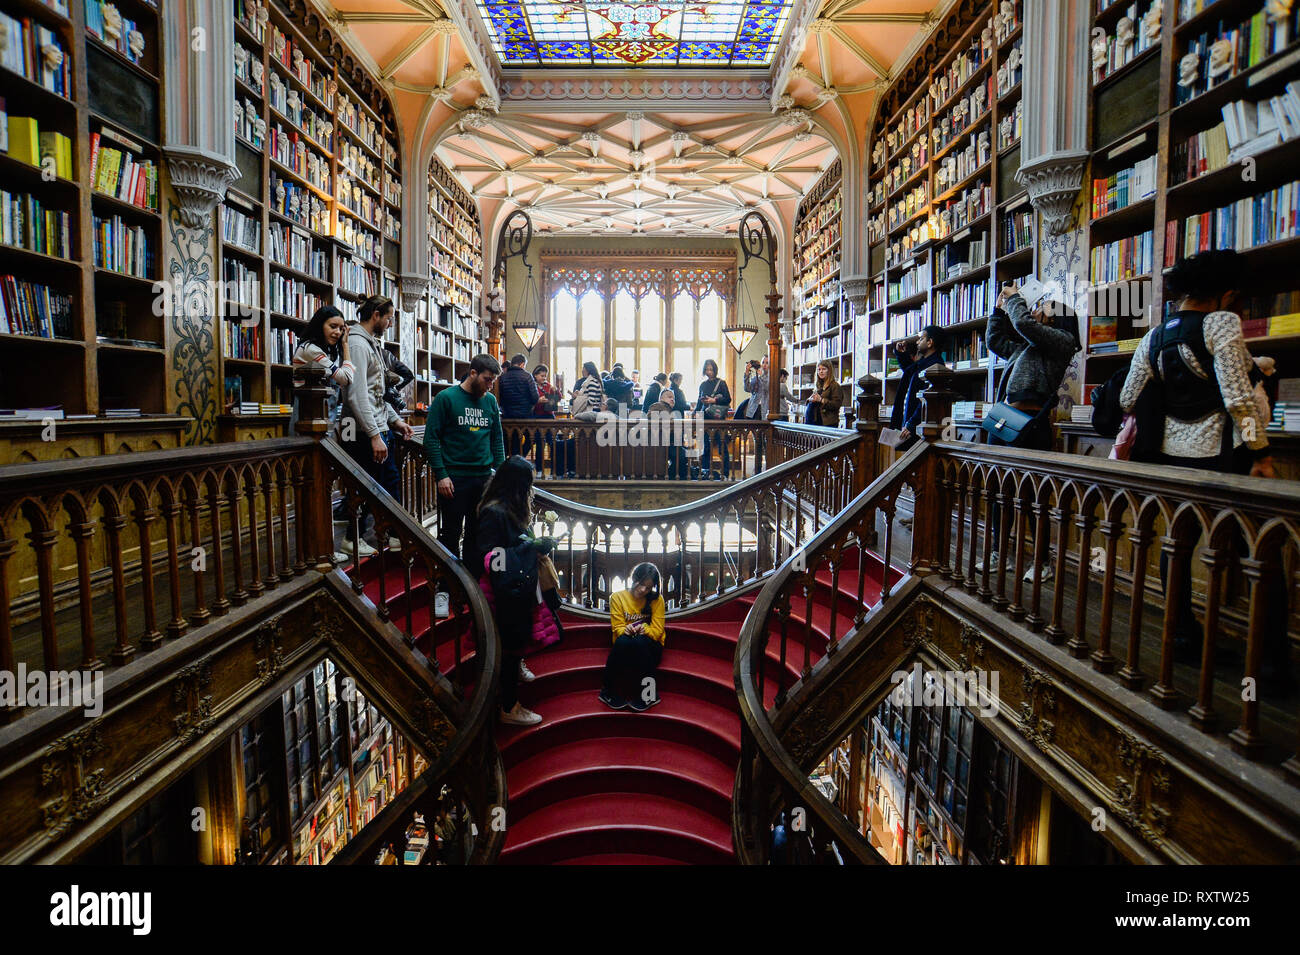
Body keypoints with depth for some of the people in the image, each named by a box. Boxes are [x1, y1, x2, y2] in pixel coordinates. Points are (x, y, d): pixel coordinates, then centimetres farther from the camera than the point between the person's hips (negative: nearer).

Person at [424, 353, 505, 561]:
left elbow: (497, 439, 16)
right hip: (454, 477, -5)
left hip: (484, 477, 5)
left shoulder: (490, 400, 10)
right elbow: (431, 439, -7)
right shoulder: (446, 398, -5)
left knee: (477, 532, 12)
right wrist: (441, 475, -13)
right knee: (451, 532, 3)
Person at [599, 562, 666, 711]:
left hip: (649, 647, 0)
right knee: (623, 641, -35)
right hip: (624, 648, 1)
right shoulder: (617, 597, 0)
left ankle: (642, 693, -22)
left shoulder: (657, 600, -1)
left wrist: (644, 629, -26)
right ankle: (611, 691, -21)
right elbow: (617, 628, -2)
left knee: (639, 642, -35)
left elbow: (657, 631, -3)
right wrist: (626, 630, -26)